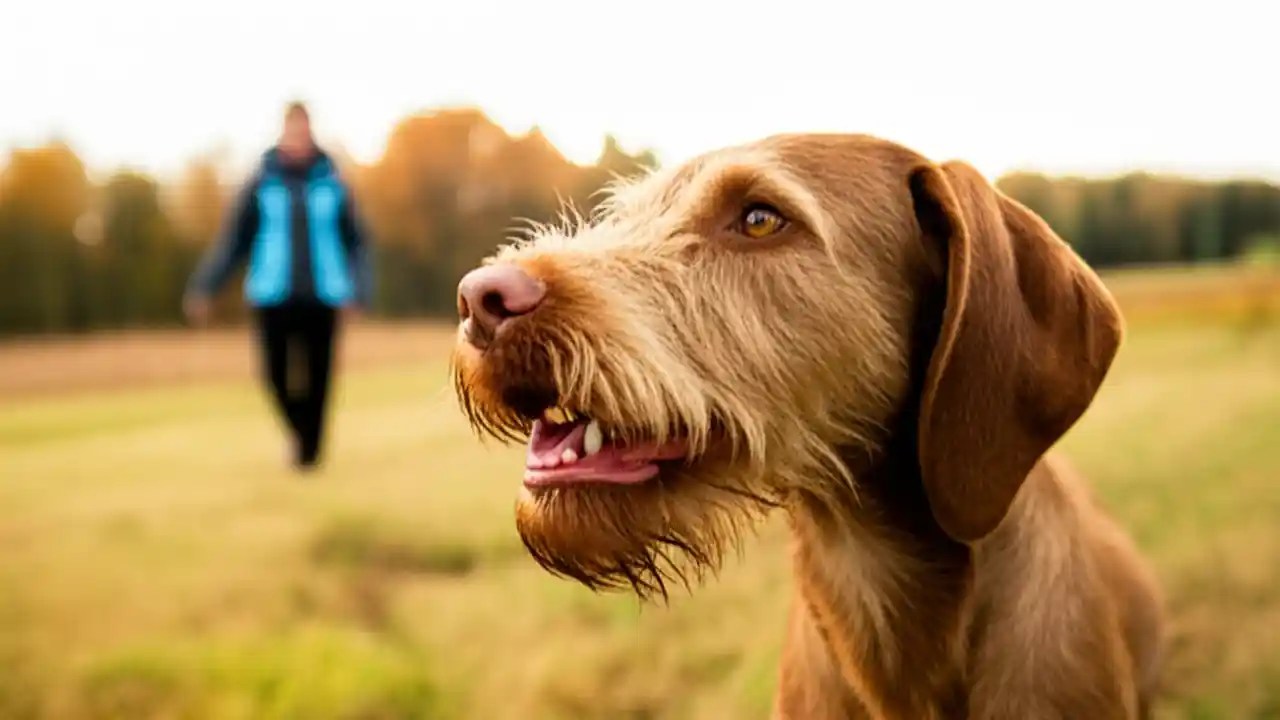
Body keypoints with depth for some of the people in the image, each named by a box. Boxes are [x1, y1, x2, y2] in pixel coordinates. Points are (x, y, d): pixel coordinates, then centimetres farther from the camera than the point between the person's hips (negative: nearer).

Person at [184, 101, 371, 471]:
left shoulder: (331, 183, 2)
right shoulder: (261, 184, 1)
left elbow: (354, 242, 5)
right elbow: (232, 241, 4)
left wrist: (357, 292, -7)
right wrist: (203, 288, -3)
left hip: (322, 297, 0)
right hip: (274, 297, 0)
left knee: (317, 378, -1)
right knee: (277, 376, -4)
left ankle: (310, 450, 16)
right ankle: (299, 431, 25)